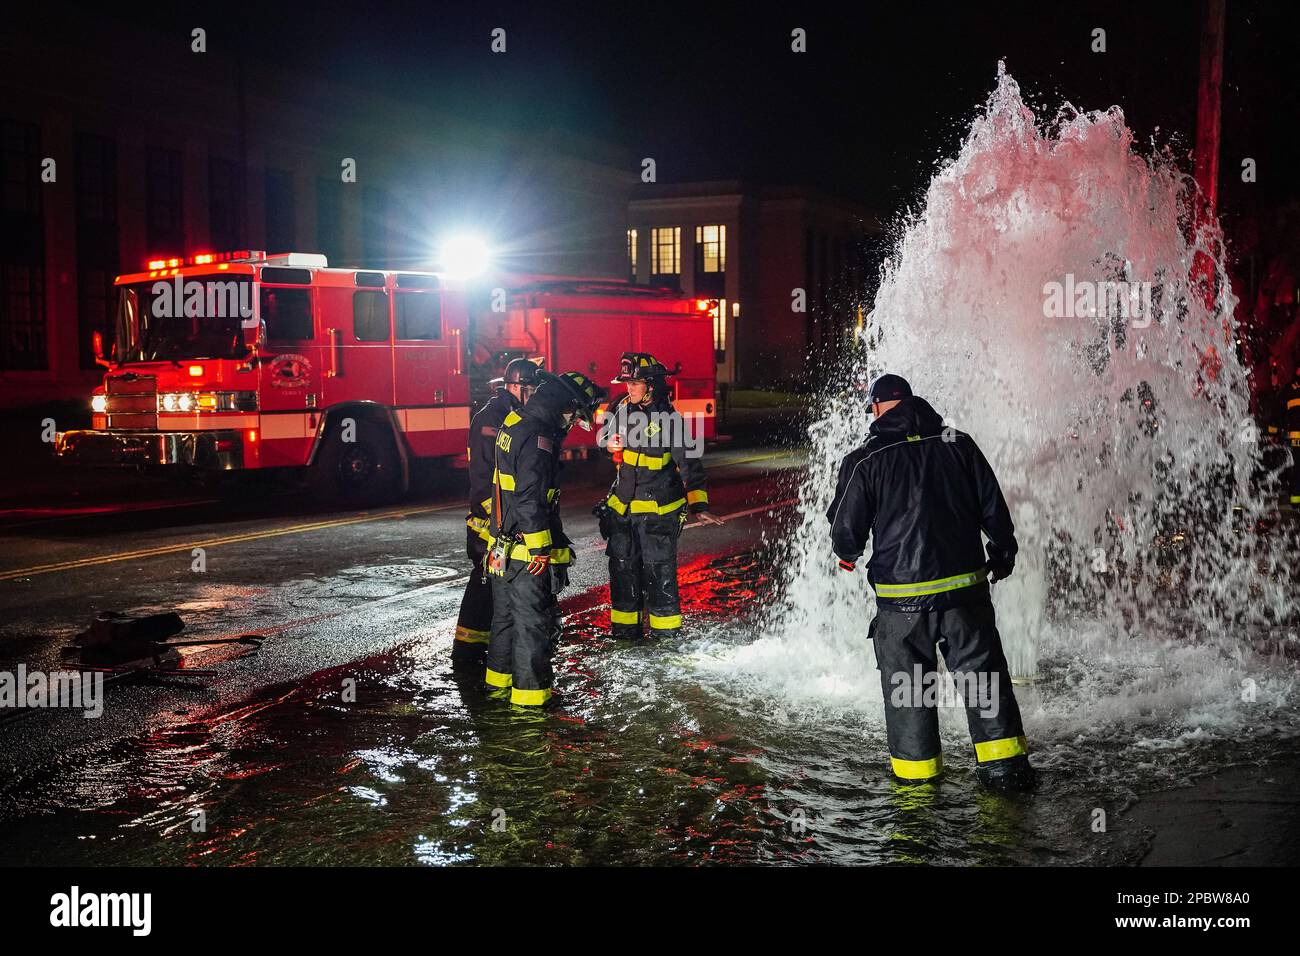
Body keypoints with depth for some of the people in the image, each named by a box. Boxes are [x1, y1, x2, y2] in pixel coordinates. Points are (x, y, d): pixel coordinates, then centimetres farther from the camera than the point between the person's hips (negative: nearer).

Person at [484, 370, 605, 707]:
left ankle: (500, 676, 36)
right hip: (527, 552, -10)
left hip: (502, 543, 10)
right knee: (534, 620, 1)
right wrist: (541, 550, -20)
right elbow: (530, 501, -25)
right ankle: (529, 691, 9)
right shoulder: (537, 438, -22)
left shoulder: (514, 422, 9)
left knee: (506, 613, 22)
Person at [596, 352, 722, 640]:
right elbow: (605, 432, 23)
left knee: (659, 570, -3)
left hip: (658, 508, -6)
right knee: (622, 567, 14)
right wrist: (610, 442, 2)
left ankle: (665, 631, 11)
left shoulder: (669, 420, -15)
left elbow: (689, 463, -18)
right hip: (622, 505, 6)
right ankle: (625, 627, 28)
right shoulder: (622, 408, 1)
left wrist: (699, 503, -26)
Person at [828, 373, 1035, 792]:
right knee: (982, 671, 11)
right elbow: (994, 507, 6)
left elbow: (847, 529, -4)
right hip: (964, 588, 2)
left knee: (905, 679, 13)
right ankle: (1005, 761, 10)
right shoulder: (959, 444, 2)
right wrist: (1003, 553, 23)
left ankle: (915, 764, 21)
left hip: (902, 595, -2)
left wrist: (847, 553, 20)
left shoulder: (865, 461, -8)